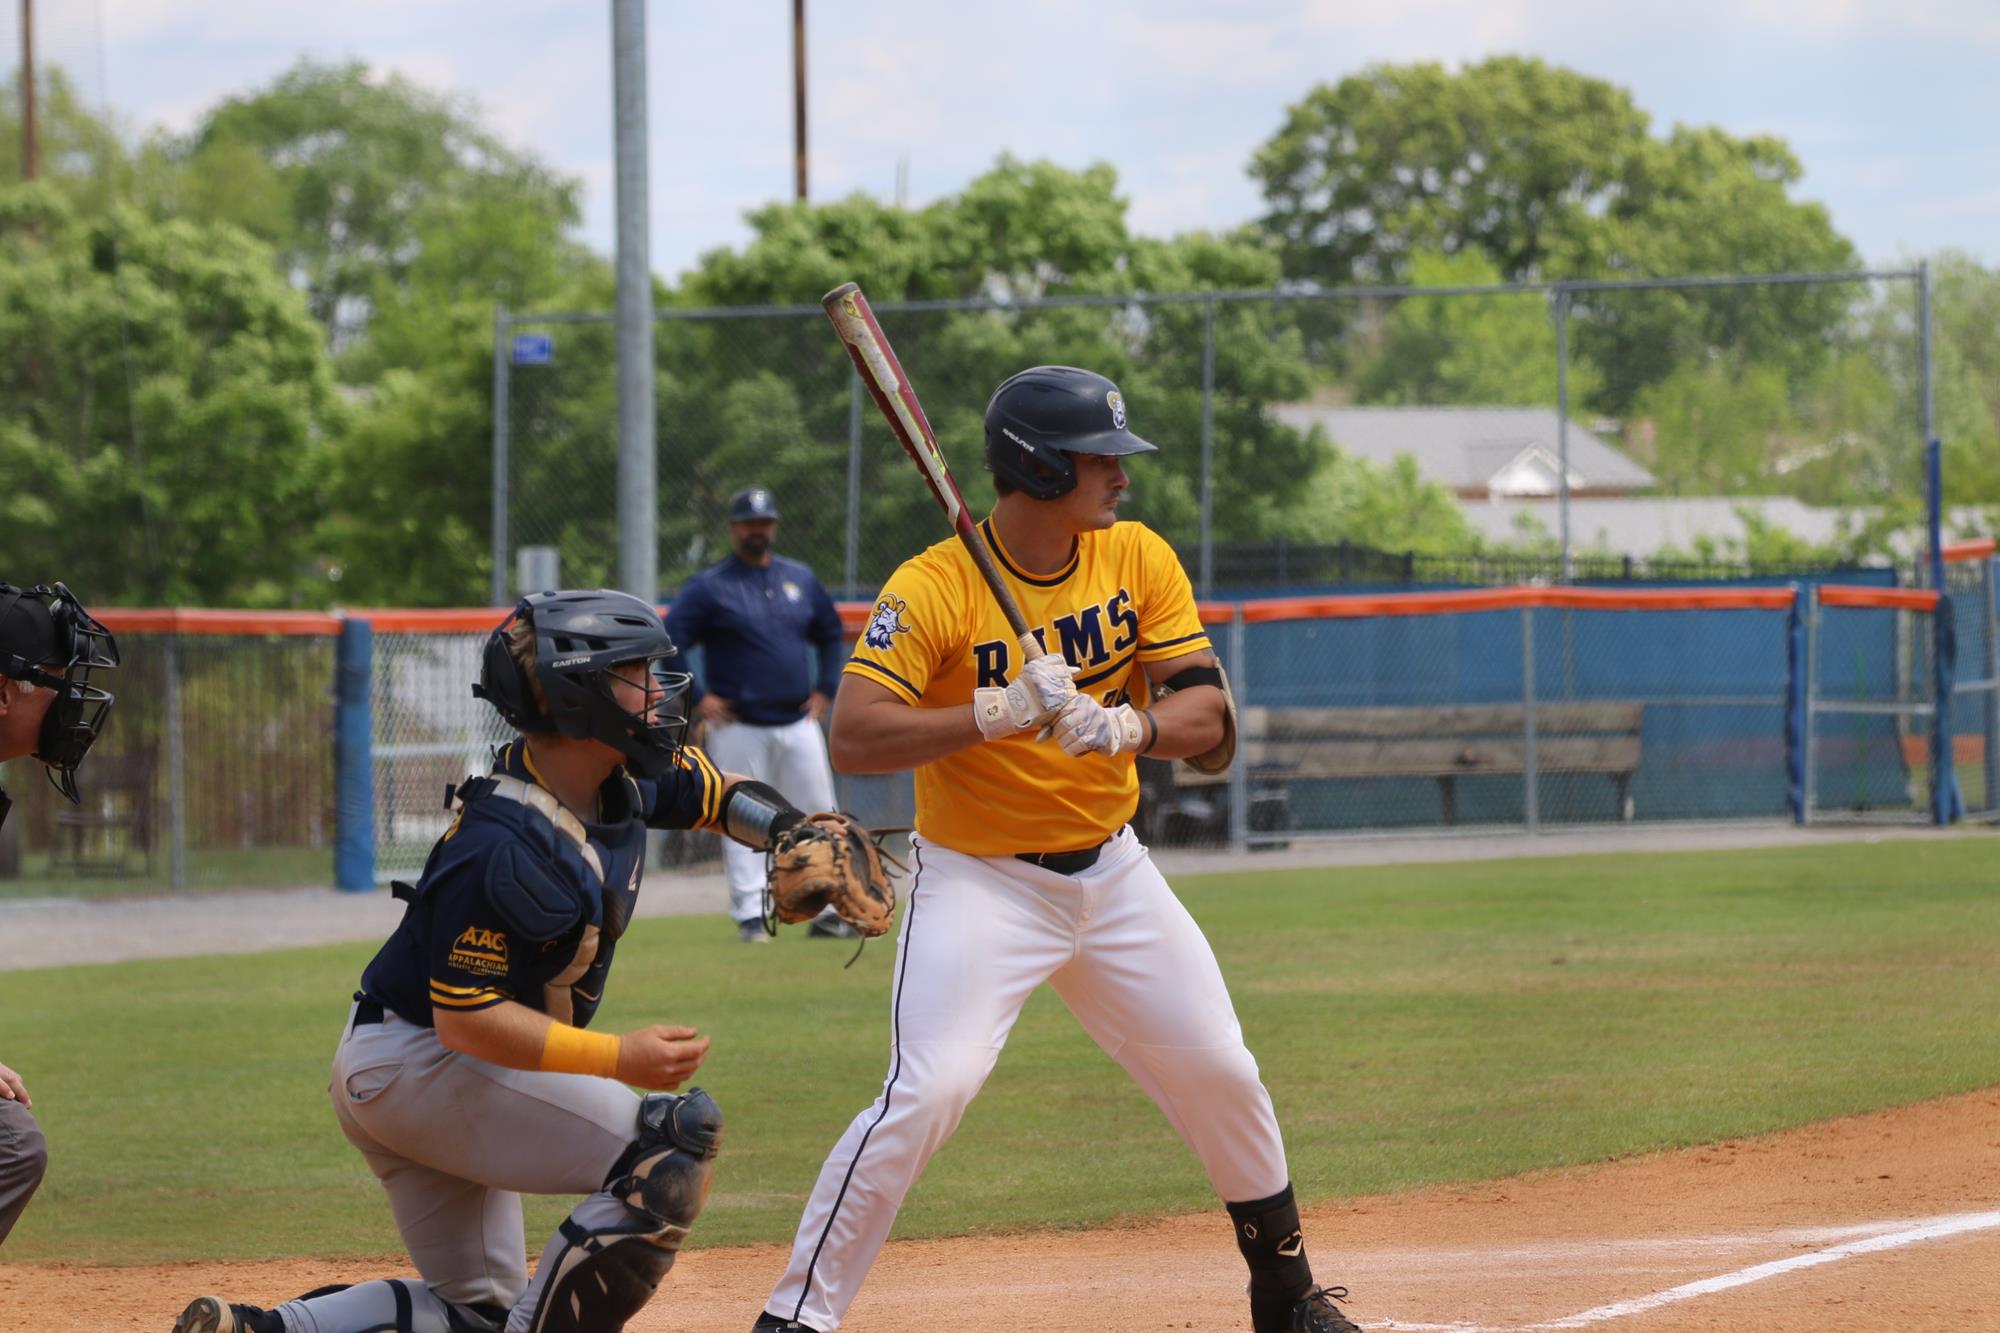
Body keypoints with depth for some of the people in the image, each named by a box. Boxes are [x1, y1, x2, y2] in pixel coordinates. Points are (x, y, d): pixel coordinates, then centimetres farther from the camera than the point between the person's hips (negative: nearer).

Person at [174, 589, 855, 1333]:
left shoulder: (625, 781, -1)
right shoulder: (502, 849, -28)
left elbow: (717, 793, 17)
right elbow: (465, 1019, -27)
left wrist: (798, 833, -5)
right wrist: (618, 1058, -32)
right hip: (419, 1062, -10)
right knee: (675, 1137, -21)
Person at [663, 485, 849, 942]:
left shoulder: (800, 579, 12)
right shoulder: (710, 587, -3)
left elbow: (831, 634, 24)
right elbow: (669, 642, -6)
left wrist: (824, 689, 13)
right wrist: (697, 698, -10)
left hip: (799, 723, 4)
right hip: (739, 728, -4)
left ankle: (828, 912, 8)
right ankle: (749, 916, -1)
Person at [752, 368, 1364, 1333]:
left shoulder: (1138, 560, -3)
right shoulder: (933, 589, -19)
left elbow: (1208, 719, -8)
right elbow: (852, 739, -28)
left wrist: (1125, 727, -30)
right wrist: (999, 713, -37)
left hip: (1111, 872, 5)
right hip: (979, 882, -5)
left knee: (1222, 1076, 9)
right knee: (929, 1092, -22)